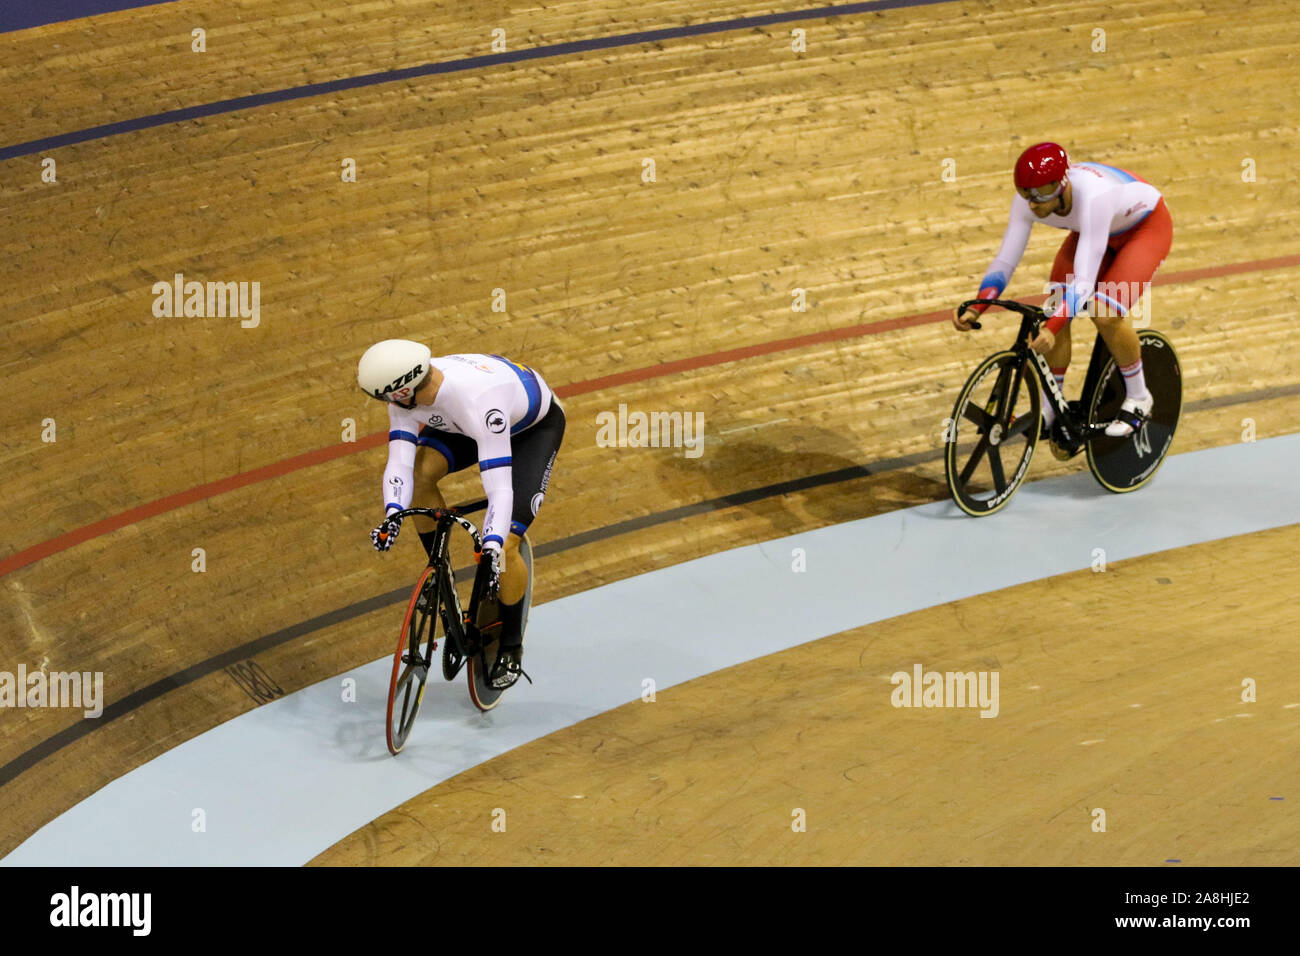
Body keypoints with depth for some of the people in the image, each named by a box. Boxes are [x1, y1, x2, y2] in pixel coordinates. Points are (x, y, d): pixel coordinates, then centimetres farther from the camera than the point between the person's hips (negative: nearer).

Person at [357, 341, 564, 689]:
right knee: (421, 471, -22)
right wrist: (393, 515, -46)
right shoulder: (407, 391, -27)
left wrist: (492, 550, -57)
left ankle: (511, 647, 8)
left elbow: (500, 488, -47)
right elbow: (400, 462, -28)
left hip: (536, 427, -6)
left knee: (505, 545, -17)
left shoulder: (478, 402, -45)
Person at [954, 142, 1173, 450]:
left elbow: (1084, 280, -48)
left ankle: (1138, 399, 0)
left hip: (1147, 226, -6)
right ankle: (1050, 408, 7)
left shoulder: (1093, 196, -44)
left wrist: (1052, 327, -60)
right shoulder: (1027, 200, -27)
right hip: (1090, 229, 6)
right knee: (1056, 310, -11)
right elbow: (1005, 261, -23)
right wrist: (975, 308, -39)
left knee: (1104, 313, -25)